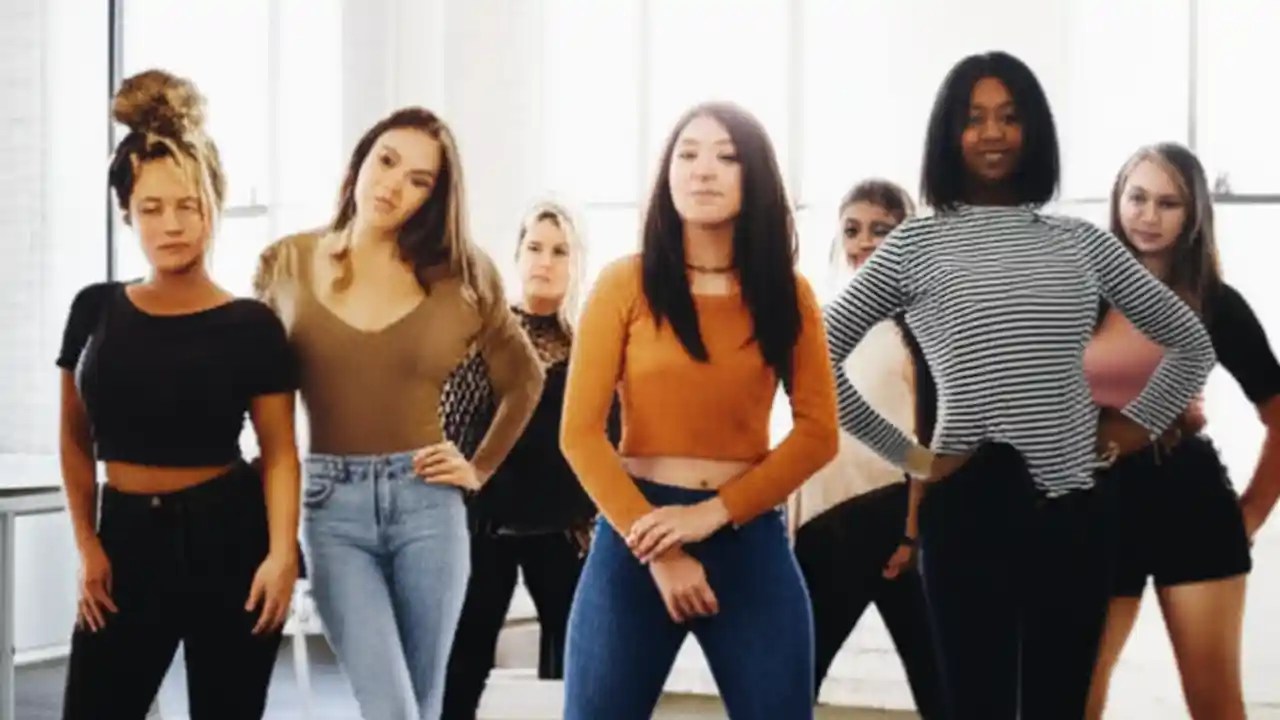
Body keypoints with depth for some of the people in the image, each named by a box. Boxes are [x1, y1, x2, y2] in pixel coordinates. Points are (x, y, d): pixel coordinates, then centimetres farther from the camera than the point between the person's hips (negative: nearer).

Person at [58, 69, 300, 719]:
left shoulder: (250, 325, -6)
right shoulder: (95, 311, 2)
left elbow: (279, 450, -7)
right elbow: (76, 439, 11)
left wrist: (281, 552, -21)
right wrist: (87, 546, 3)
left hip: (229, 539, -2)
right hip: (128, 538, 3)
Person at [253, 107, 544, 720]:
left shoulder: (459, 275, 3)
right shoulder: (286, 265, 3)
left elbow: (523, 379, 16)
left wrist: (480, 468, 10)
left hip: (427, 502, 1)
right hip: (332, 507, -1)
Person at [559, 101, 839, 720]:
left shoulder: (788, 293, 6)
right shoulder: (625, 285, 0)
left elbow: (818, 433, 0)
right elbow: (580, 433, -5)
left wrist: (714, 512, -13)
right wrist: (658, 550, -12)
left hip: (750, 538, 2)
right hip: (637, 532, -1)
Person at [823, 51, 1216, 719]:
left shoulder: (1081, 242, 12)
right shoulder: (914, 245, 2)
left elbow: (1191, 341, 20)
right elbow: (818, 356, -1)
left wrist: (1136, 423, 8)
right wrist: (903, 453, -3)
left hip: (1072, 508, 3)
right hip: (970, 505, -3)